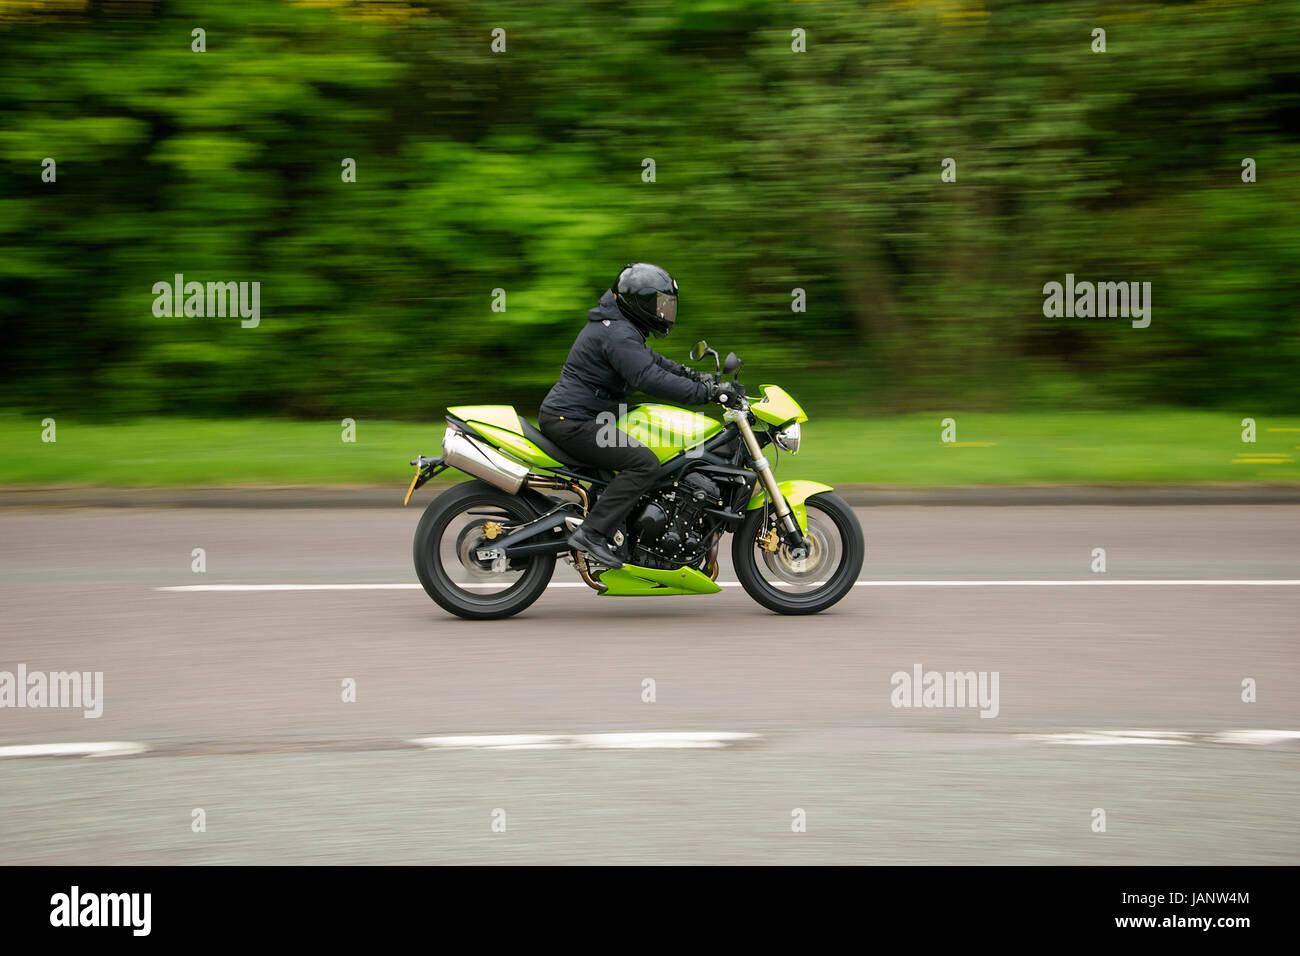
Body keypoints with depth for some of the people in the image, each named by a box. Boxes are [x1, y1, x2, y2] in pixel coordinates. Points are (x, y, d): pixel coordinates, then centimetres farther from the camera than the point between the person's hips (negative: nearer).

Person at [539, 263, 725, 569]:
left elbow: (649, 359, 30)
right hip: (571, 420, -11)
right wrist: (705, 392, -27)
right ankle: (592, 532, -25)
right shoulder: (618, 334, -18)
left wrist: (691, 374, 18)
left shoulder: (620, 326, 17)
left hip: (566, 415, 11)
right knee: (644, 462, -21)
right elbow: (649, 378, -28)